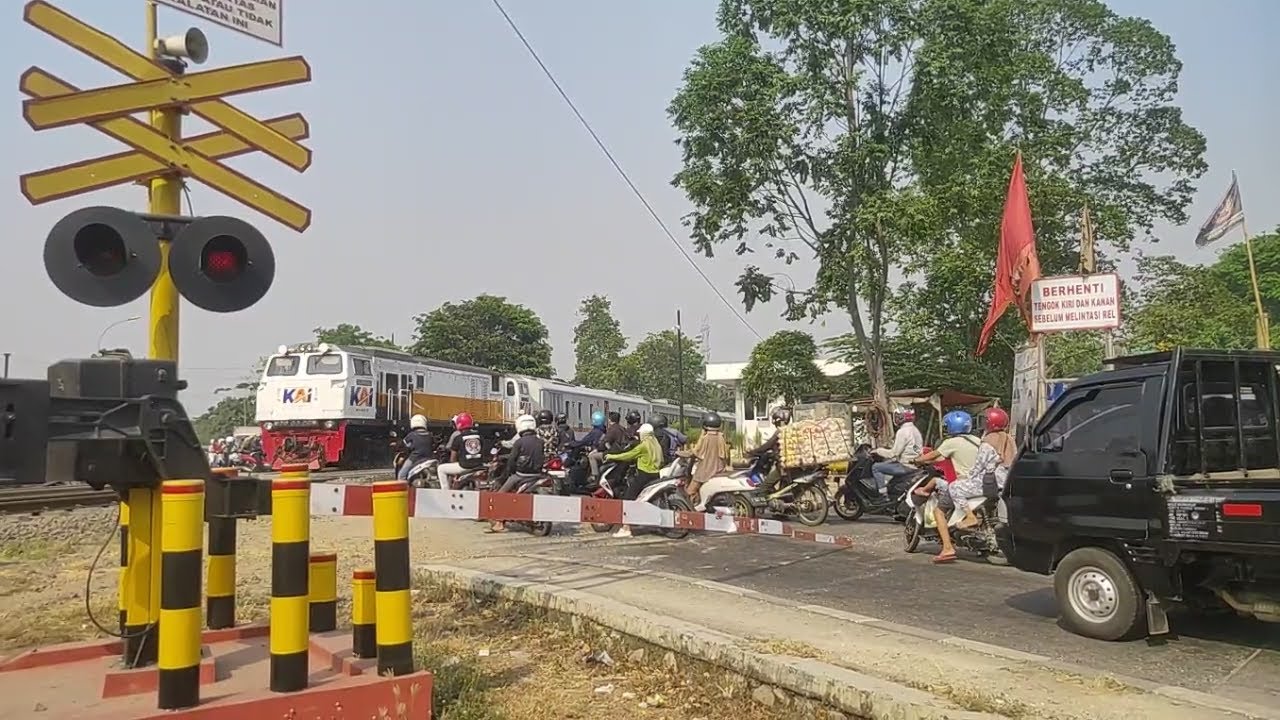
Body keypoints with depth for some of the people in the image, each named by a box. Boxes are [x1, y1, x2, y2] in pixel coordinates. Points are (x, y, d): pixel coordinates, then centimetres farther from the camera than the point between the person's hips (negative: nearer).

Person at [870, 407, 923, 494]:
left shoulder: (903, 431, -17)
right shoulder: (915, 429, 14)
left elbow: (894, 453, -18)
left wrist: (878, 450, -5)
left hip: (906, 466, -10)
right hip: (916, 463, 10)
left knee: (875, 467, -6)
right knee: (885, 461, 27)